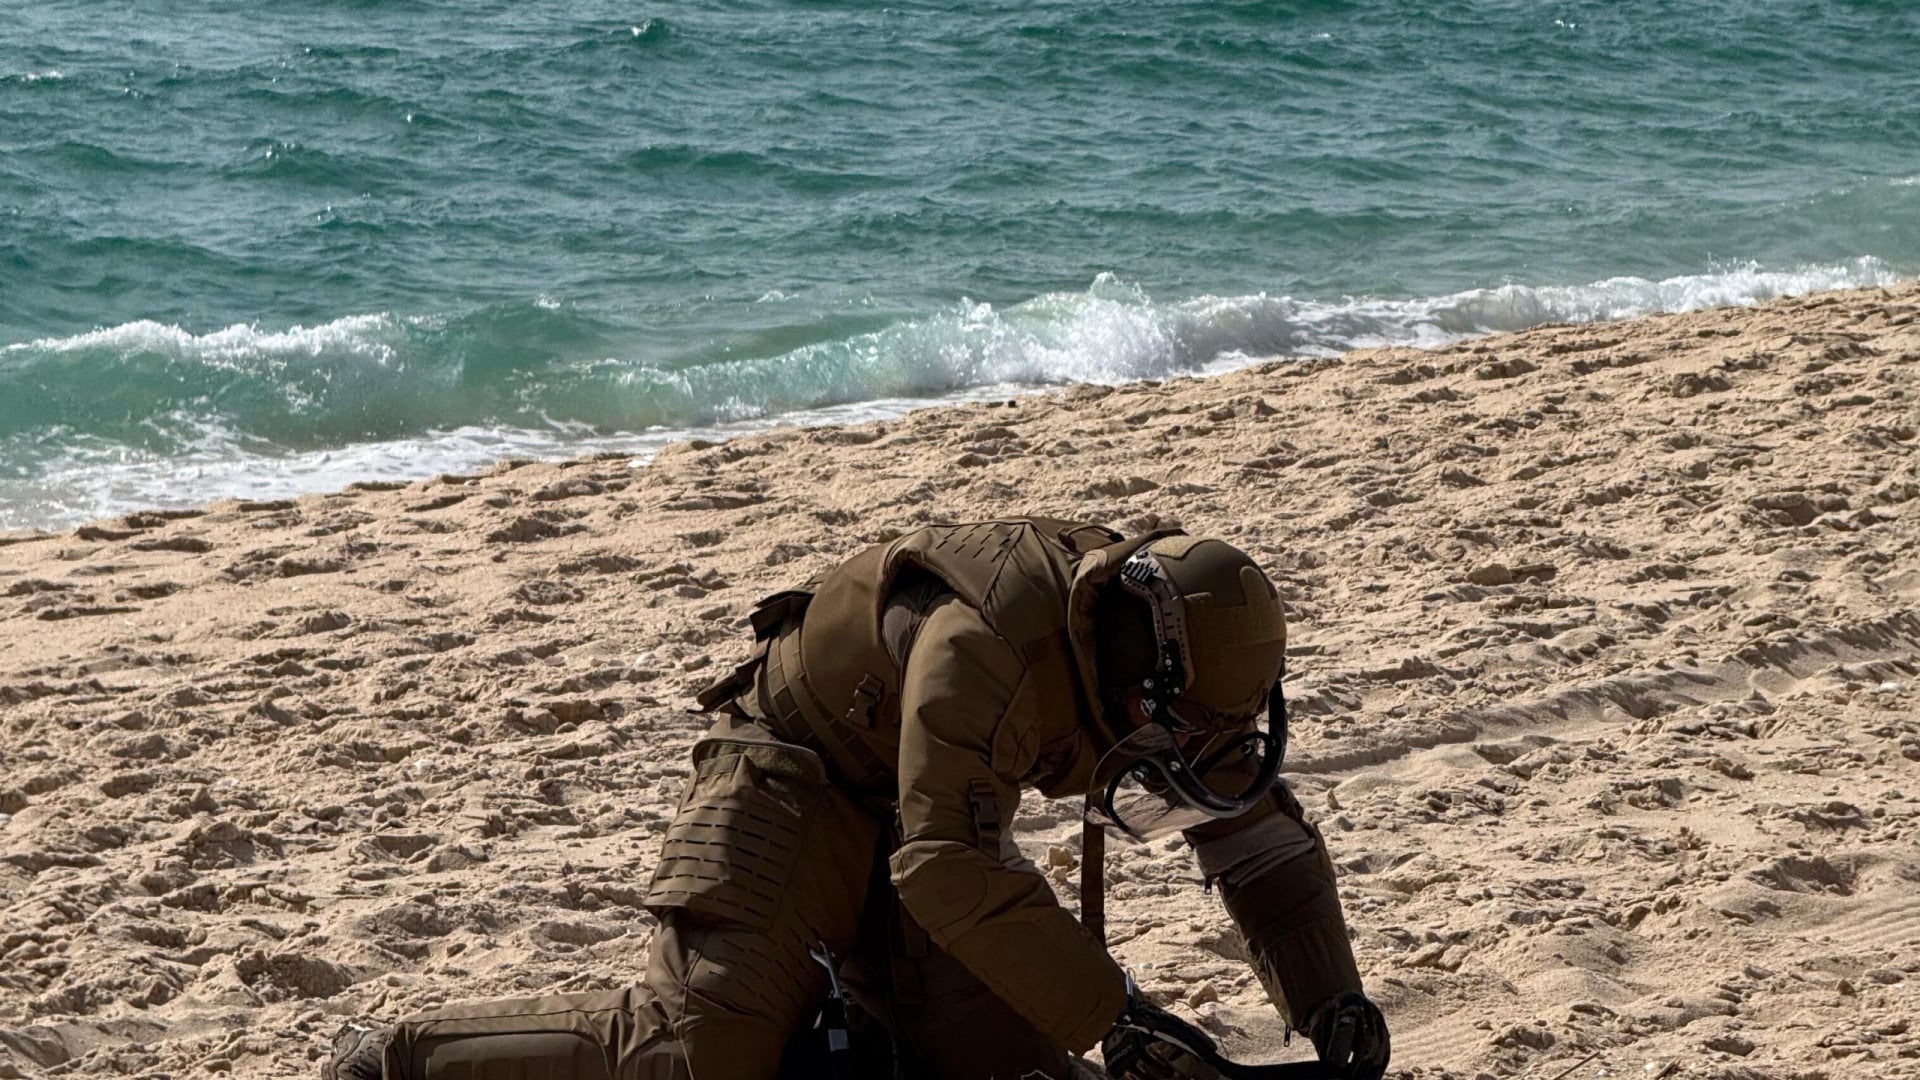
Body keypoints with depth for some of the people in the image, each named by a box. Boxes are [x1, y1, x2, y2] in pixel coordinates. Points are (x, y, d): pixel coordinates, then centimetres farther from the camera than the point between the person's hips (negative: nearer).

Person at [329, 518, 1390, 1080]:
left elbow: (1262, 833, -3)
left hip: (930, 816, 8)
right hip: (796, 782, -7)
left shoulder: (1173, 651, -12)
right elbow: (950, 873, -40)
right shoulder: (982, 642, -37)